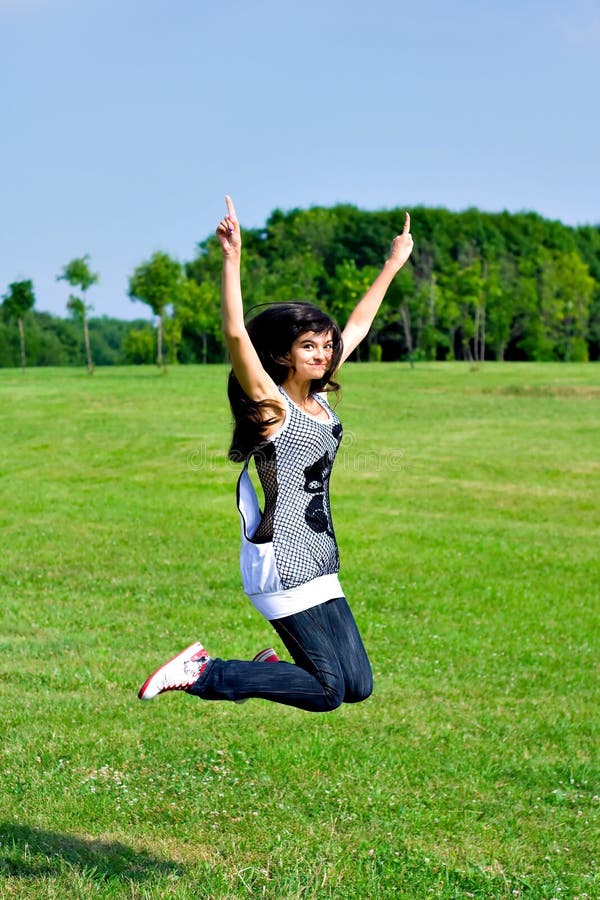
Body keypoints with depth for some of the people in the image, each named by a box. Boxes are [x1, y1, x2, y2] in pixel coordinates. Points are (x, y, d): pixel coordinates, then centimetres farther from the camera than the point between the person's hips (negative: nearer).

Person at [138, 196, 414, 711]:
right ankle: (201, 674, 1)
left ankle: (272, 668, 24)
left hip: (320, 566, 8)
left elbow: (357, 327, 21)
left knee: (358, 687, 5)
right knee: (328, 692, -9)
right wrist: (231, 259, -33)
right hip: (282, 564, -8)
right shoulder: (270, 401, -9)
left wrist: (393, 264, 29)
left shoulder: (320, 396, 11)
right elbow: (235, 333, -24)